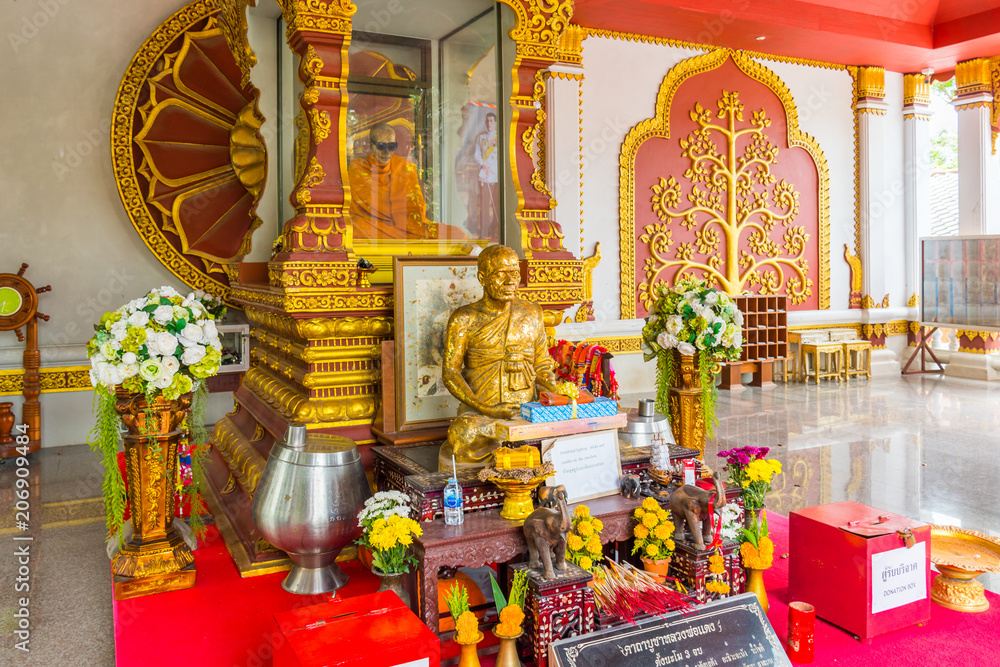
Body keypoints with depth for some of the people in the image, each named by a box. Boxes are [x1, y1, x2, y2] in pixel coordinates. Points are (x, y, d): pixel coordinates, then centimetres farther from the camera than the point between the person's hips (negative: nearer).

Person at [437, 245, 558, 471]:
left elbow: (542, 367, 16)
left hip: (528, 411, 4)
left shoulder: (531, 314, 12)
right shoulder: (464, 319, 0)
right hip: (480, 416, -3)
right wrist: (484, 408, -18)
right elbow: (450, 372, -4)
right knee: (462, 434, -36)